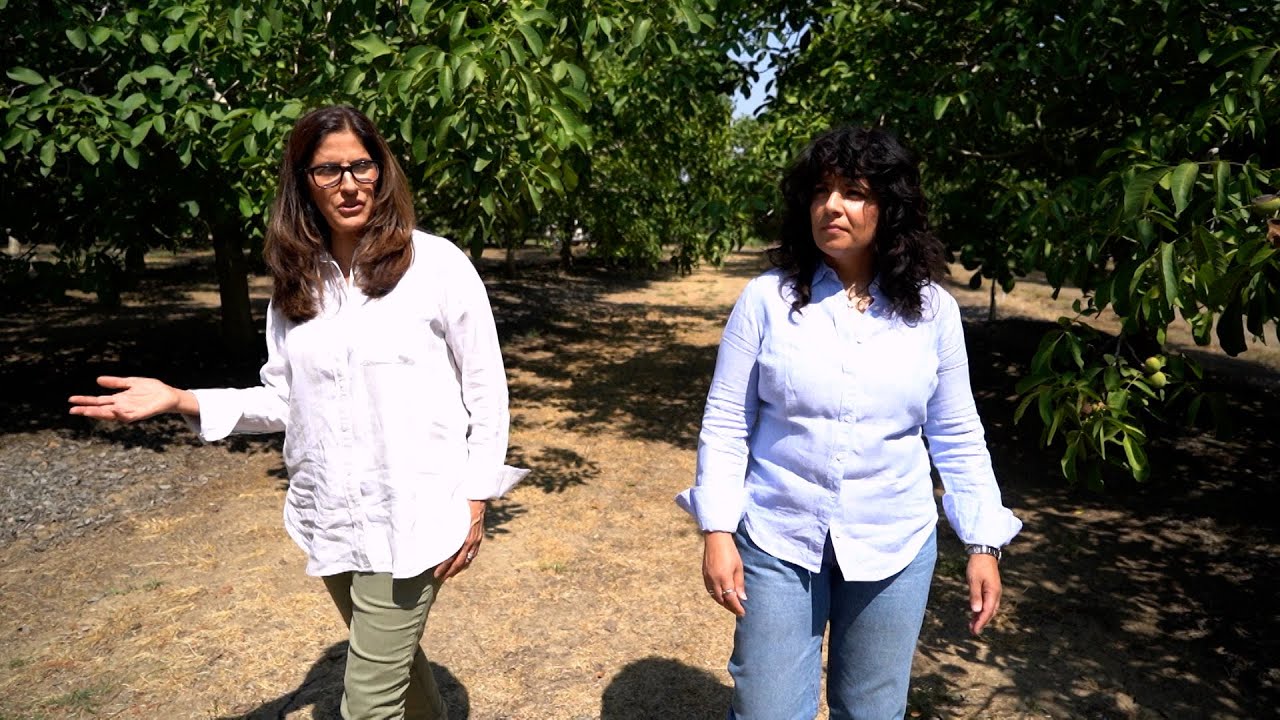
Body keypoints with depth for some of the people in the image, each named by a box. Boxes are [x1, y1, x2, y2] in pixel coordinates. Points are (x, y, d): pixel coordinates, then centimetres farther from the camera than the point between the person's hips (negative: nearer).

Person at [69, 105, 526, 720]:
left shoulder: (436, 264, -8)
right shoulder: (295, 284, 6)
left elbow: (486, 389, -5)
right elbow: (283, 402, 9)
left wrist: (475, 499, -6)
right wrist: (181, 400, -3)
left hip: (410, 514, -5)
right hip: (329, 514, 5)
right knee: (391, 659, 23)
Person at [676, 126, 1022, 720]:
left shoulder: (931, 310, -3)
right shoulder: (766, 299, -8)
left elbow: (957, 438, 4)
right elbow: (725, 425, -5)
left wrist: (983, 543, 2)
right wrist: (718, 531, -9)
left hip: (894, 549, 2)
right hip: (777, 541, -1)